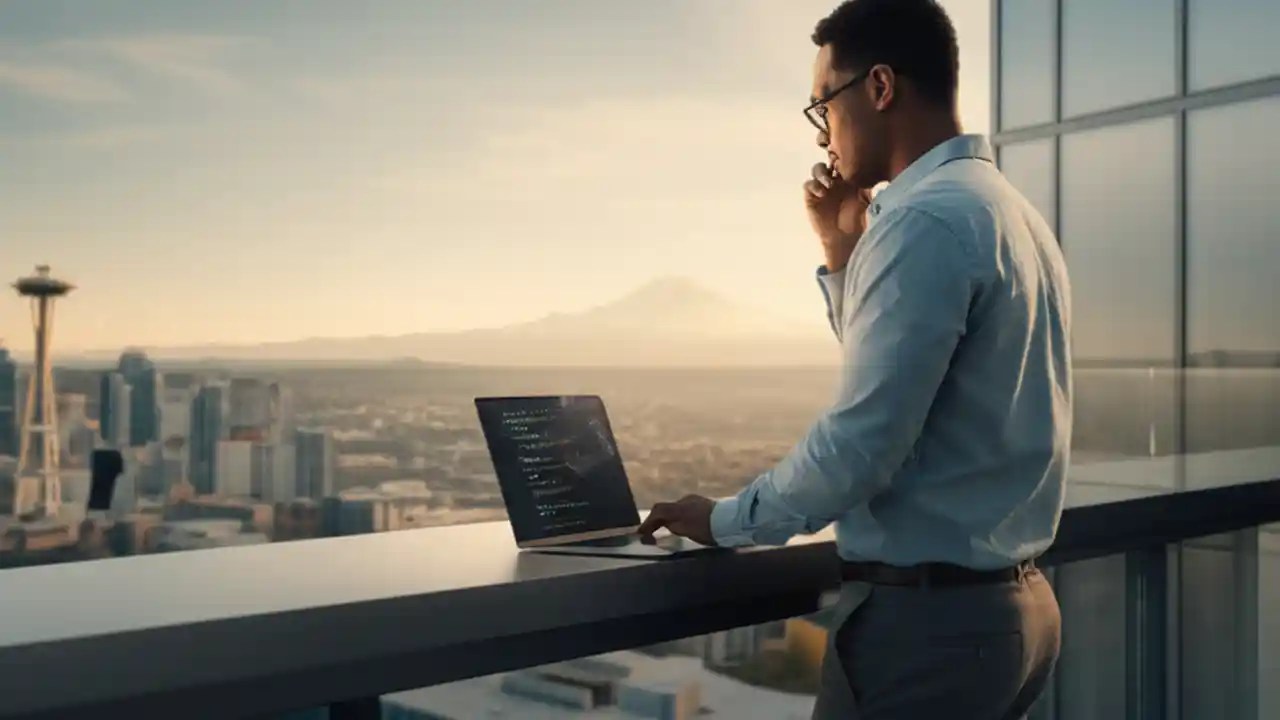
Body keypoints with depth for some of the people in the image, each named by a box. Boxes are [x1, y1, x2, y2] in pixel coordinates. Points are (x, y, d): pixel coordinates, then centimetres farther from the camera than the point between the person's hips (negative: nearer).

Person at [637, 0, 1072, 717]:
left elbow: (861, 442, -23)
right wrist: (844, 255, 11)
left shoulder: (926, 219, -19)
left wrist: (726, 519, -8)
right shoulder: (1008, 209, 12)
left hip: (927, 613, -9)